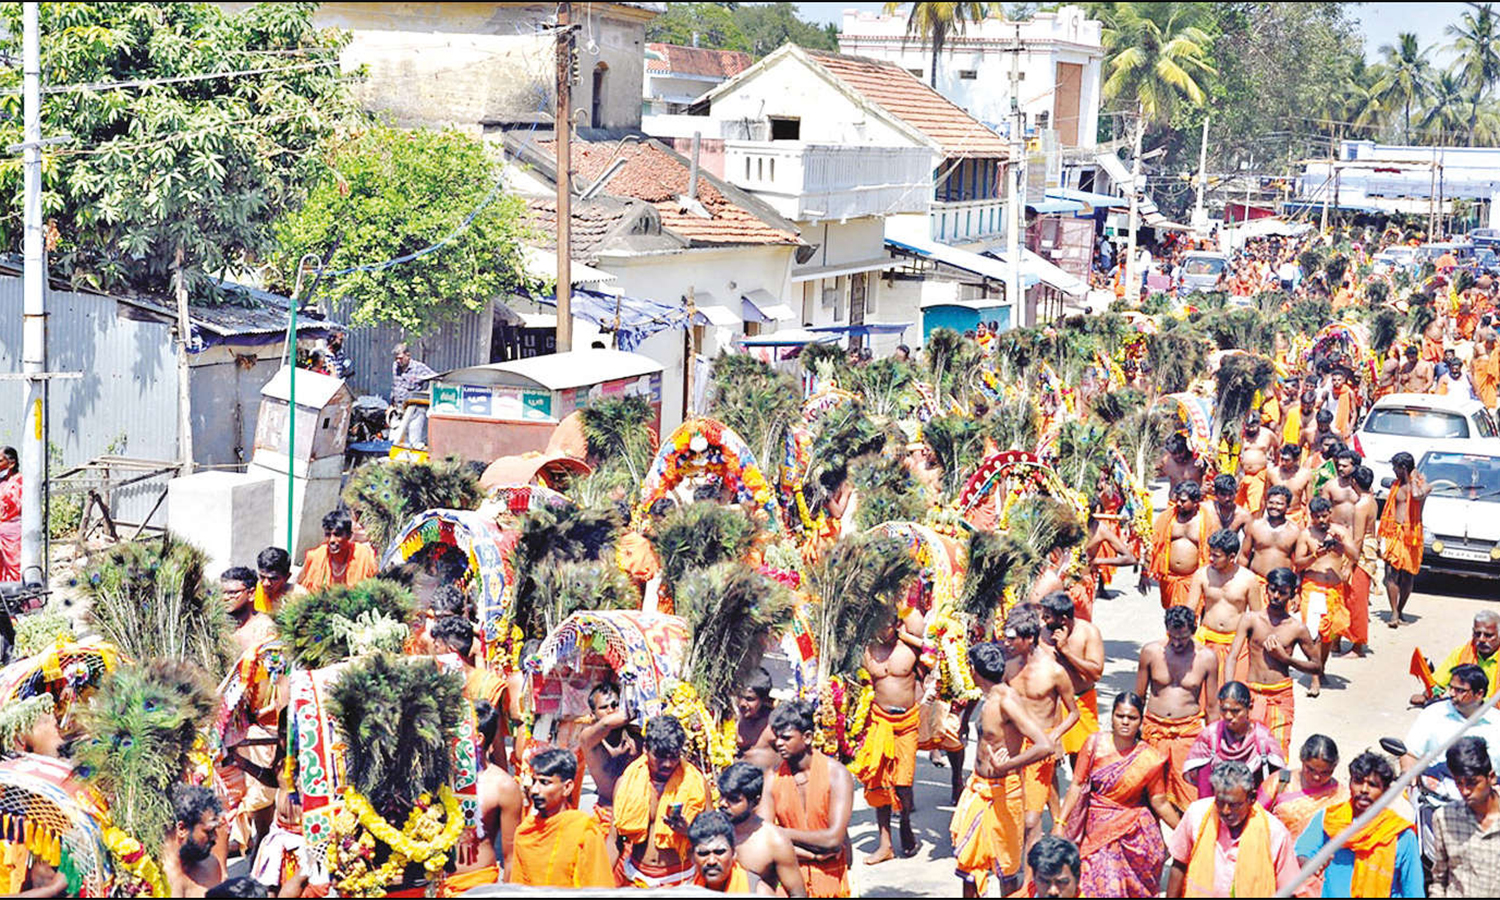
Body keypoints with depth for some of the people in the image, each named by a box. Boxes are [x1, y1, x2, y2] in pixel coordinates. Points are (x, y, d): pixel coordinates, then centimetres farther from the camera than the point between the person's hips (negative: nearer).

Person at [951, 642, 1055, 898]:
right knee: (968, 858, 16)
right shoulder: (987, 697, 3)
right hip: (978, 788, 9)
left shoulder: (1006, 700, -23)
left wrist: (1004, 767, -31)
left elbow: (1045, 746, -33)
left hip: (1001, 792, -9)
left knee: (1006, 867, 6)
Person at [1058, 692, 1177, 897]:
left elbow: (1159, 802, 1)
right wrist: (1061, 824, -4)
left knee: (1137, 887, 2)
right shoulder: (1095, 743, -4)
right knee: (1107, 886, -10)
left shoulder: (1149, 759, -5)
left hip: (1135, 830, 0)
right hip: (1099, 829, 0)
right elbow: (1077, 785, -1)